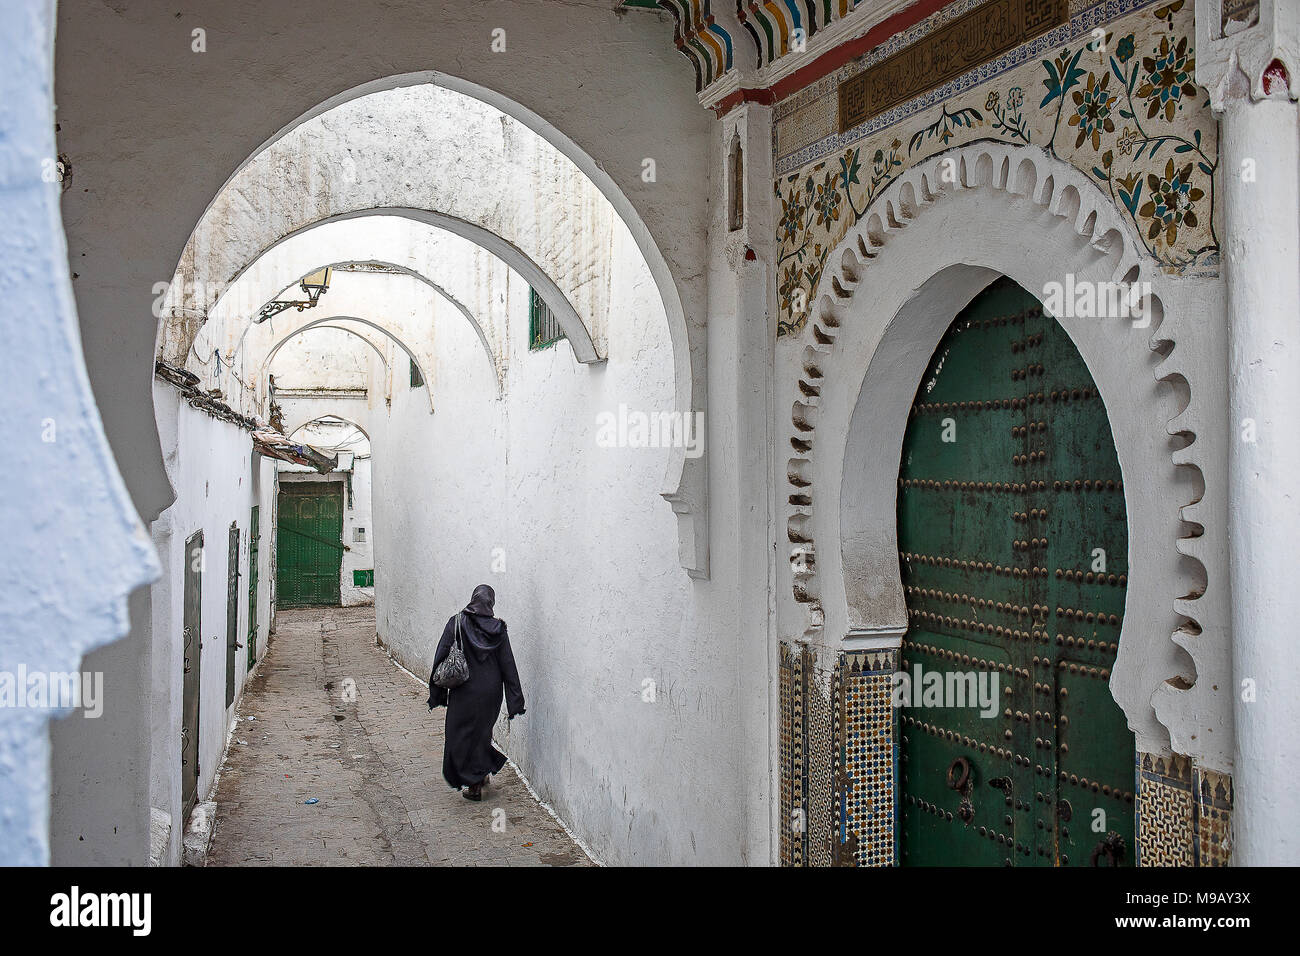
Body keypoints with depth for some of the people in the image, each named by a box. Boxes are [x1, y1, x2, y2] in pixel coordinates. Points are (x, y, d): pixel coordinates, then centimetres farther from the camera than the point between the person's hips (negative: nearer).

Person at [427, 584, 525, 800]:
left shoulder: (456, 623, -7)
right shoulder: (498, 628, -5)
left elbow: (441, 657, -7)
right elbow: (508, 665, -3)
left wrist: (437, 694, 1)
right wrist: (514, 702, 1)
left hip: (463, 691, -2)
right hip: (491, 691, 2)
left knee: (462, 735, 10)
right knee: (482, 731, 22)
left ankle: (473, 784, 12)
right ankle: (483, 772, 31)